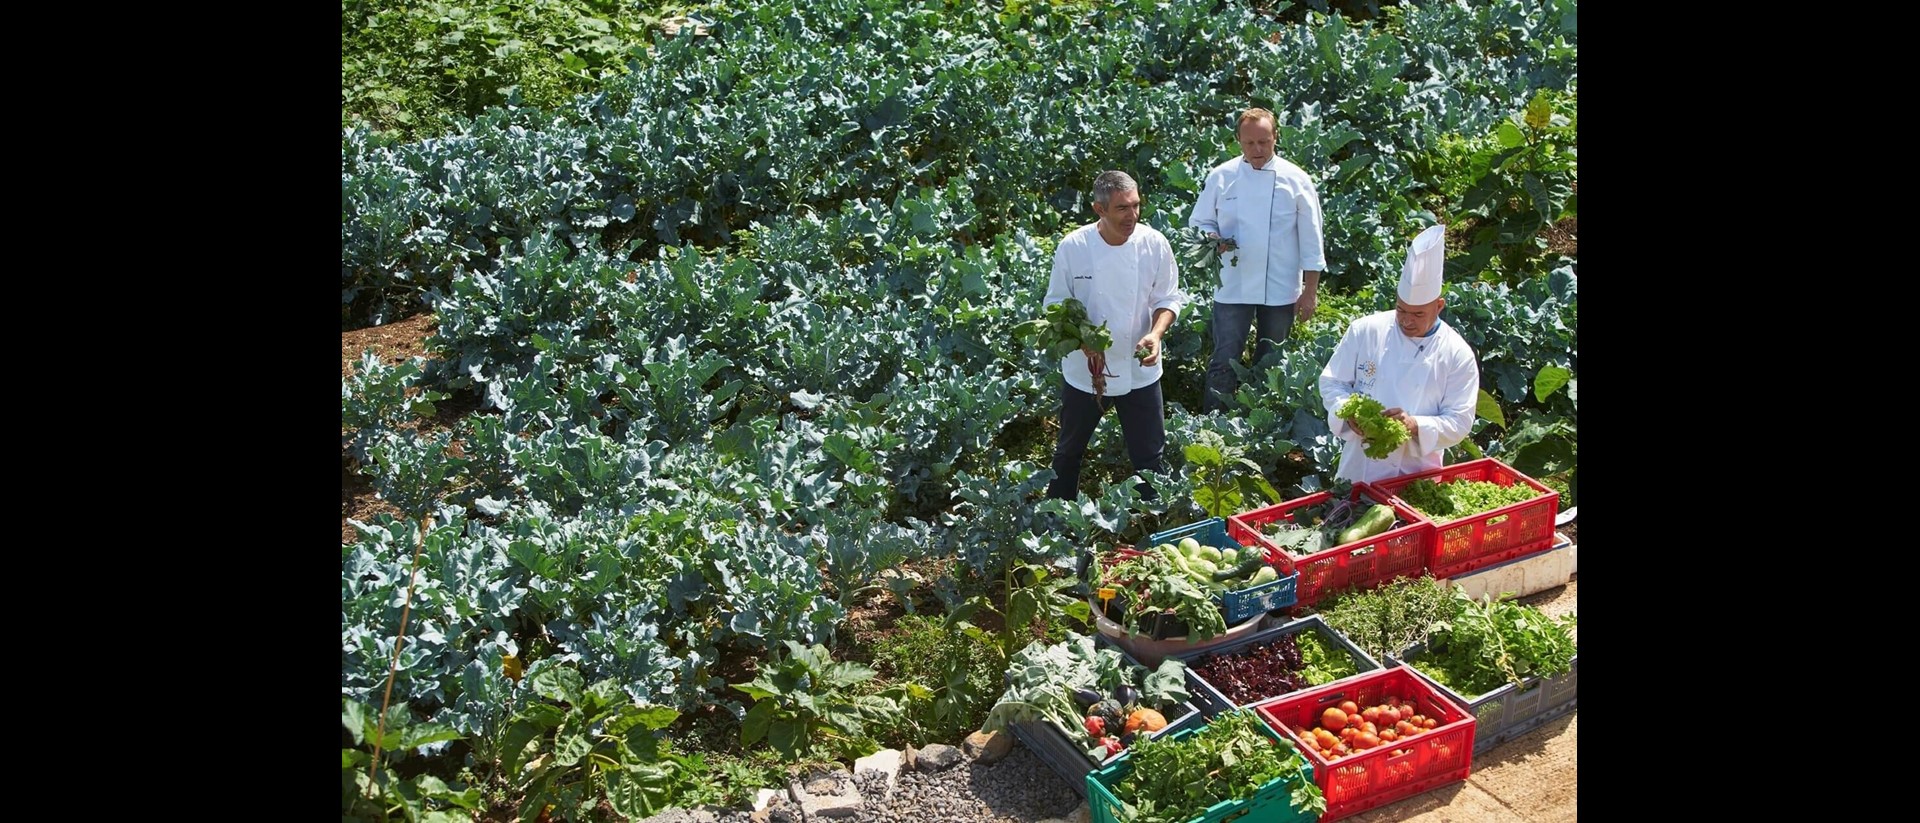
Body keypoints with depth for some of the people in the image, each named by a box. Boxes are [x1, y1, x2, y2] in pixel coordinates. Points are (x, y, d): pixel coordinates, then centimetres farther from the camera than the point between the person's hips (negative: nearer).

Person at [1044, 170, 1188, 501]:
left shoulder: (1154, 244, -10)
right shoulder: (1072, 247, -14)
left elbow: (1168, 299, 0)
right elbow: (1057, 305, -5)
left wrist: (1156, 334, -19)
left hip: (1139, 370, 0)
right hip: (1084, 369, 0)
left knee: (1149, 453, 5)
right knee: (1069, 449, 18)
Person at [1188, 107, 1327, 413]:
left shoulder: (1296, 180, -2)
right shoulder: (1222, 176, 1)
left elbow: (1310, 241, 0)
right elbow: (1199, 222, 8)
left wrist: (1310, 291, -2)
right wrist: (1214, 239, -16)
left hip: (1281, 290, 0)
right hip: (1232, 287, 0)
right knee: (1224, 361, -2)